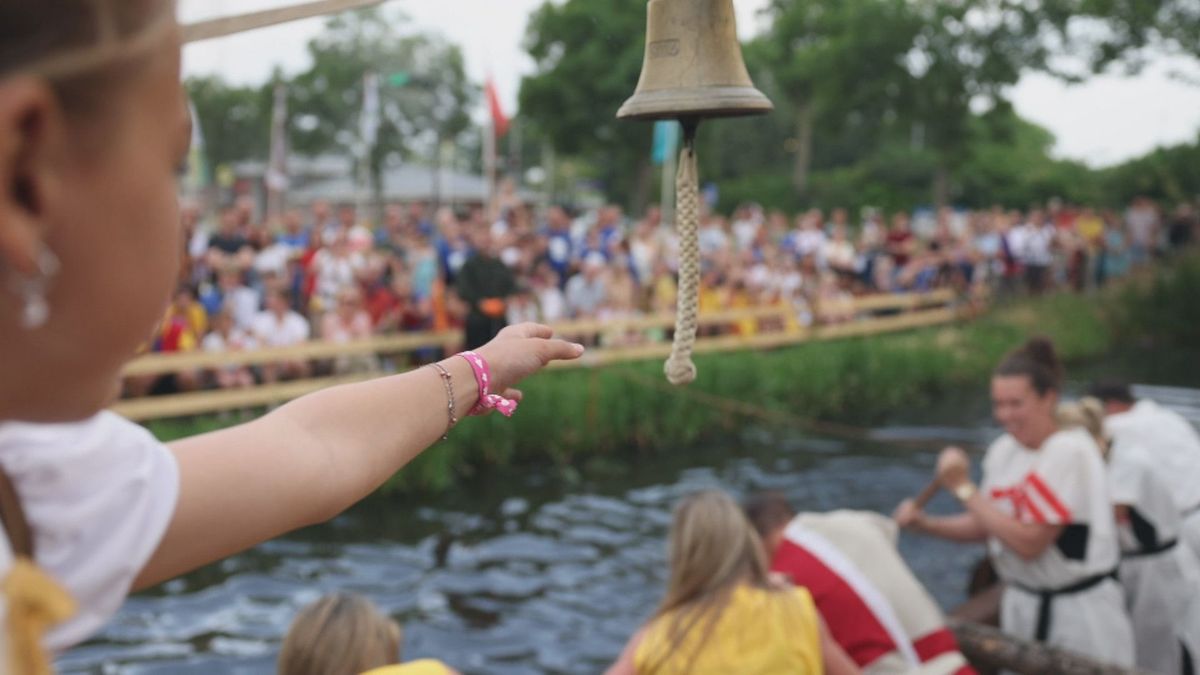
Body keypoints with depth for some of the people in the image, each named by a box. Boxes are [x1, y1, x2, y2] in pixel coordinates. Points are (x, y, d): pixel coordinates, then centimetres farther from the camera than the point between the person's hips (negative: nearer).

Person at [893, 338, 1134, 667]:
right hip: (1022, 604, 7)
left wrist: (963, 487, -20)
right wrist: (924, 523, -6)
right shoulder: (1004, 449, 1)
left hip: (1078, 611, -6)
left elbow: (1029, 543, -24)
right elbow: (983, 526, 10)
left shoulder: (1068, 451, -20)